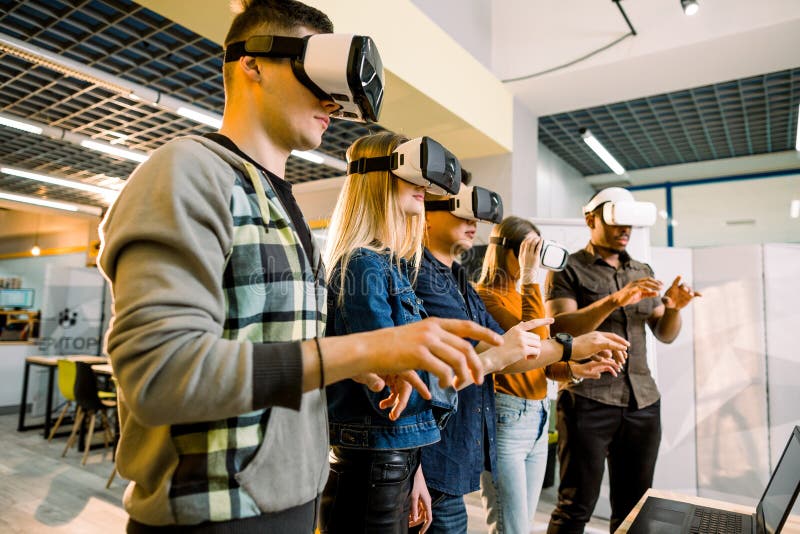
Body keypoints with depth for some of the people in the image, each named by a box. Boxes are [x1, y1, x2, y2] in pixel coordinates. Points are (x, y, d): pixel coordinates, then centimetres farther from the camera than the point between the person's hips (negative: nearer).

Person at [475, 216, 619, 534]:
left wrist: (576, 369, -3)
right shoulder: (484, 295, -12)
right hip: (505, 417, -8)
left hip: (539, 417, 8)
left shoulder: (527, 294, 13)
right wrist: (530, 280, -23)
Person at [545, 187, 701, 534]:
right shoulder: (567, 269, -2)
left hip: (643, 402, 6)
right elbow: (560, 328, -15)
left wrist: (673, 308, -6)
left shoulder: (643, 272, 15)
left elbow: (666, 335, 15)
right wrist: (615, 300, -26)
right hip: (588, 401, -5)